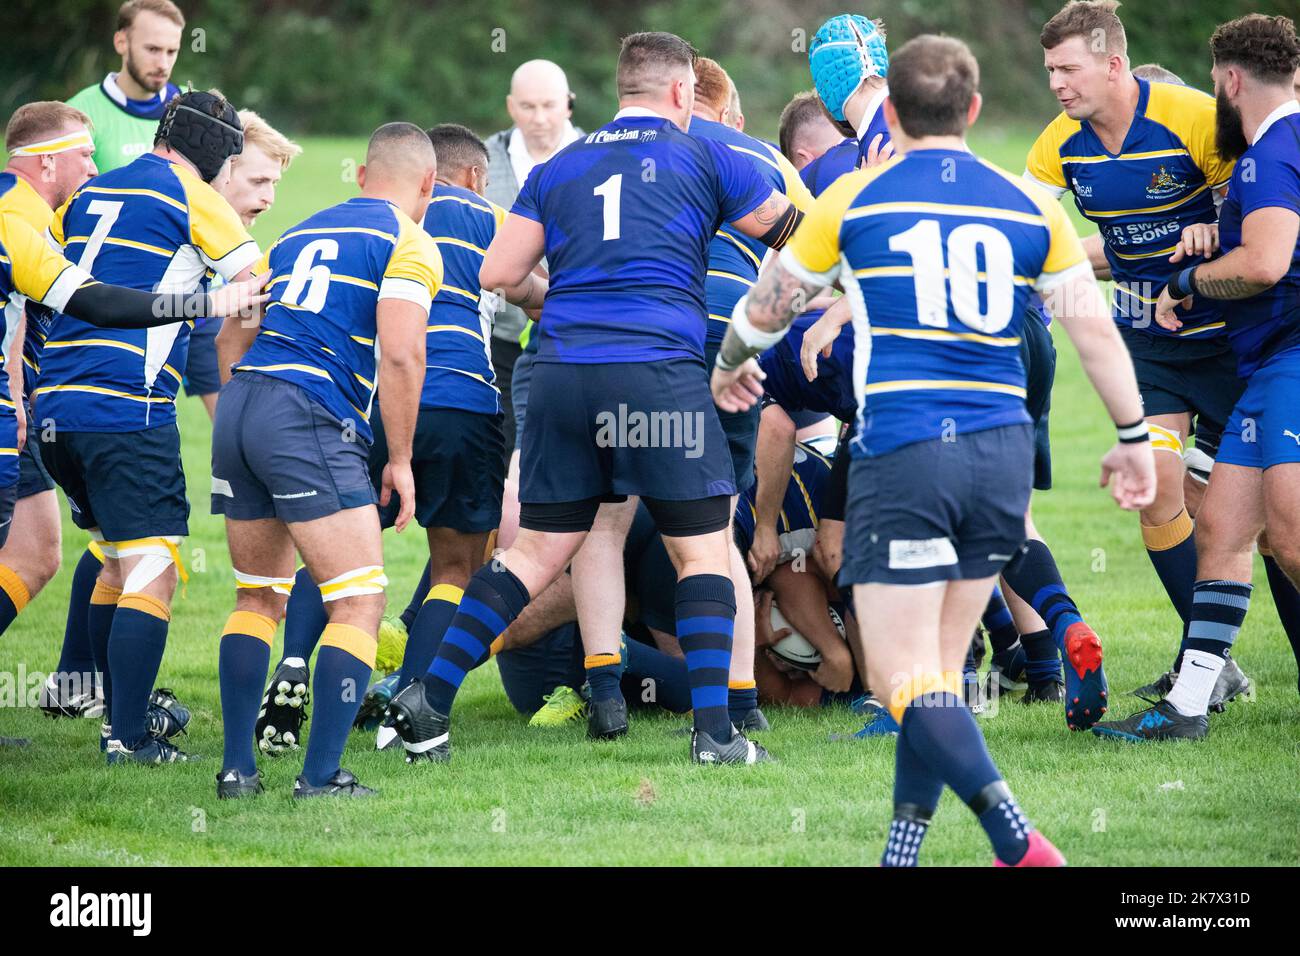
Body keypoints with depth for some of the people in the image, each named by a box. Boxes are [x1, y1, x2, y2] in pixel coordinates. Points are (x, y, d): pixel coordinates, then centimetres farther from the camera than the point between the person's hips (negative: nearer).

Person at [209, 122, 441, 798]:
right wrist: (400, 459, -2)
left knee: (259, 598, 18)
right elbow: (400, 354, -10)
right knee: (360, 604, -3)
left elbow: (231, 339, 25)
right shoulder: (409, 243, 3)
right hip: (311, 423, -7)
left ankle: (237, 766, 13)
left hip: (238, 406, 7)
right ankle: (321, 775, -11)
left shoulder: (298, 234, 25)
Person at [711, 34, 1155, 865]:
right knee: (940, 666, 13)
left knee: (900, 672, -5)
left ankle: (1019, 843, -20)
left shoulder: (854, 199, 3)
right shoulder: (1028, 204, 8)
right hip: (1003, 452, 4)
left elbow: (767, 306, 15)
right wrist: (1133, 438, 20)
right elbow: (1095, 328, 8)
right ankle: (904, 851, 11)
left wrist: (731, 366, 36)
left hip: (902, 453, -4)